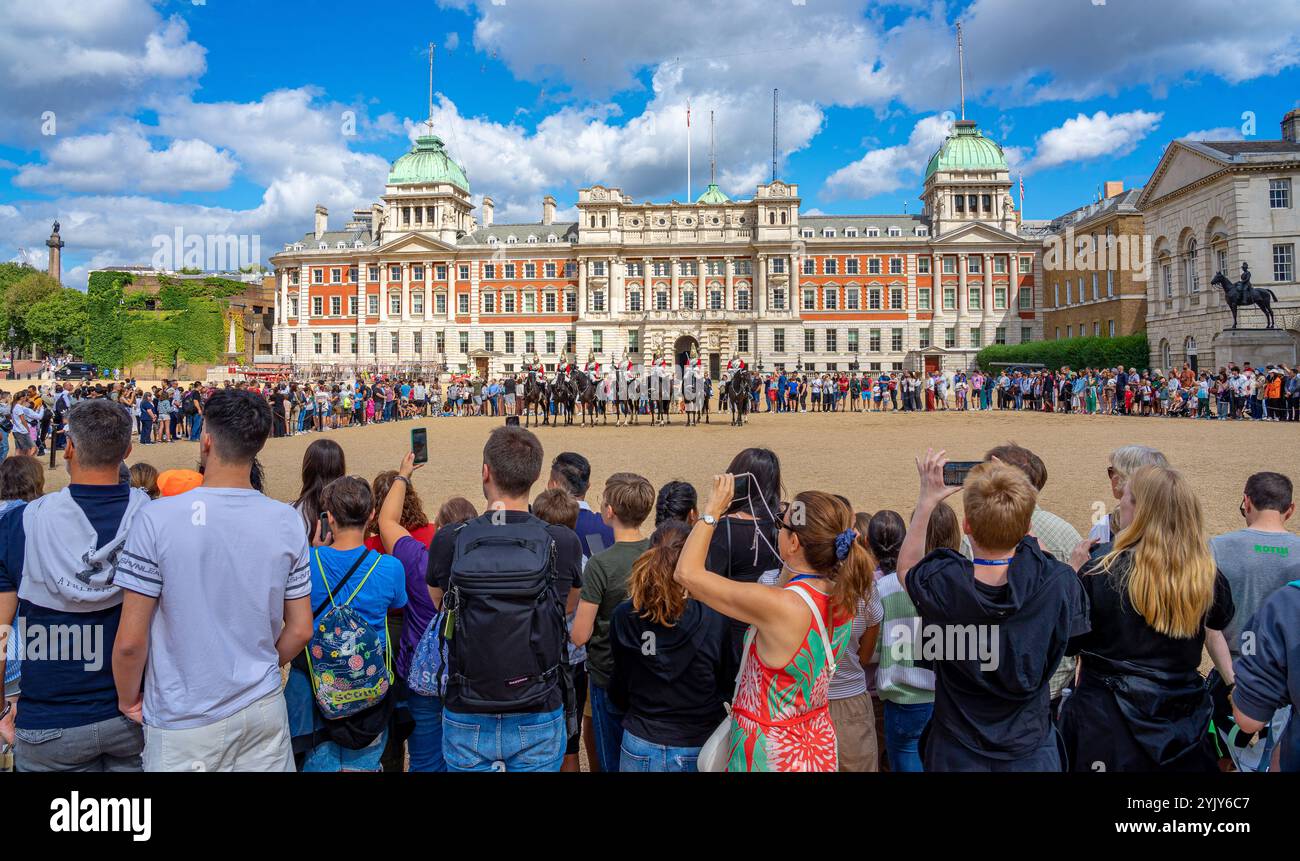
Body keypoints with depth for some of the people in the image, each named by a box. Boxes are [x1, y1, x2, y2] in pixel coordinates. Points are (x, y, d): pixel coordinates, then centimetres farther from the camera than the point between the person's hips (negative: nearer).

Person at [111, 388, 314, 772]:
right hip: (264, 709, 3)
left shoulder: (157, 518, -16)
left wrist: (128, 699, 7)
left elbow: (130, 641, -12)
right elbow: (300, 630, 0)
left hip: (183, 724, -2)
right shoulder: (288, 522, -7)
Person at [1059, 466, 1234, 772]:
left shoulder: (1099, 576, -21)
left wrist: (1076, 572, -2)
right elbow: (1222, 618, 14)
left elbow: (1068, 643, -9)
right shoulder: (1206, 575, -10)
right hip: (1184, 719, 3)